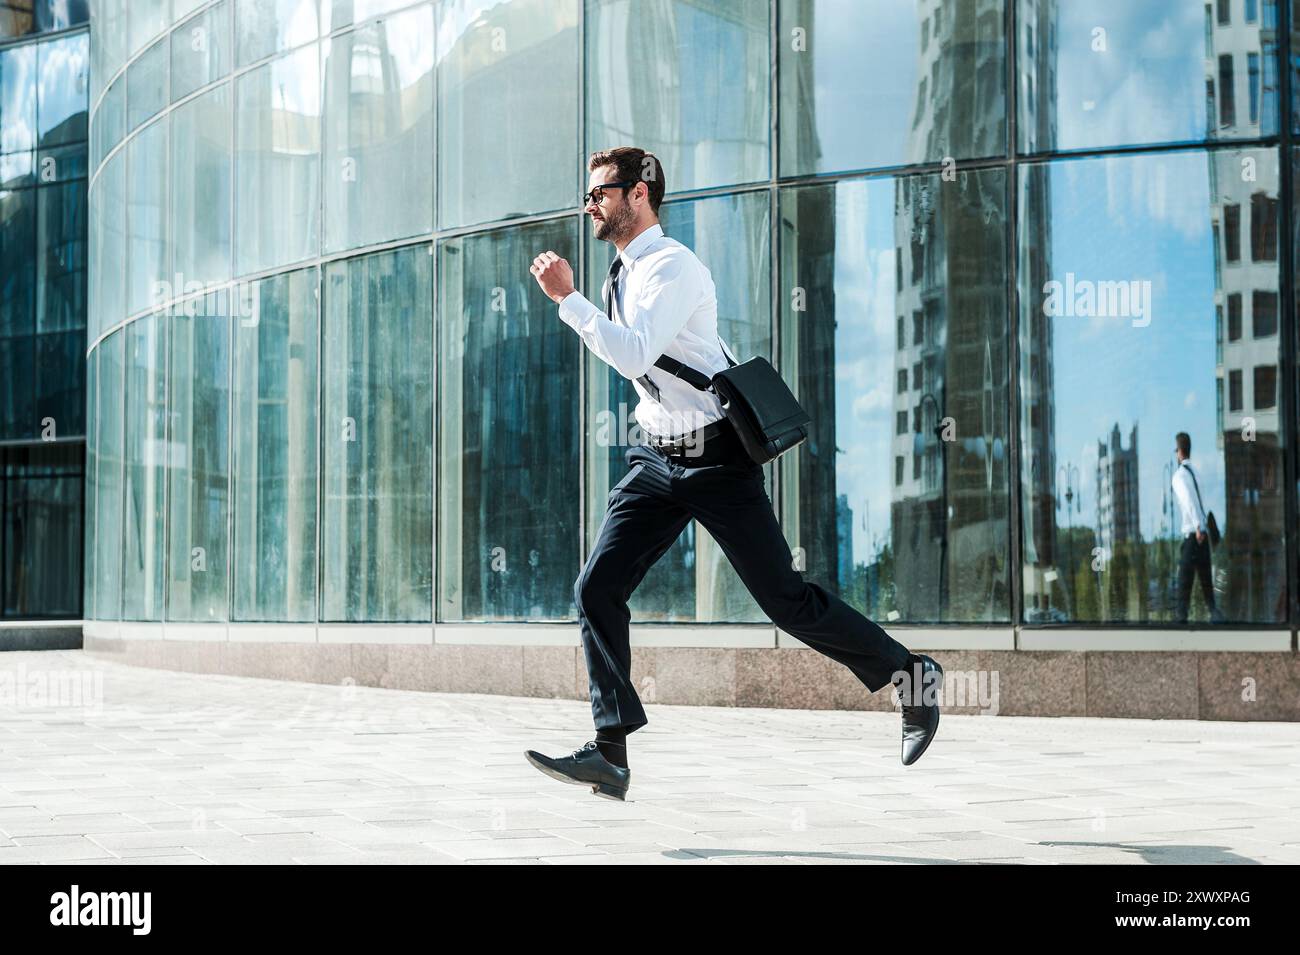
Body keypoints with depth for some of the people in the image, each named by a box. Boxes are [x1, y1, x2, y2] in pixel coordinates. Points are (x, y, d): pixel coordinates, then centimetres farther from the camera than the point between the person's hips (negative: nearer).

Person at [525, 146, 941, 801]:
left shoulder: (672, 267, -15)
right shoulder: (623, 274, 12)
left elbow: (633, 356, -30)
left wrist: (567, 298, -27)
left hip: (715, 459, -8)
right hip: (657, 458, 8)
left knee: (786, 600, -3)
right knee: (596, 588, -7)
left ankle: (910, 675, 17)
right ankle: (611, 755, -6)